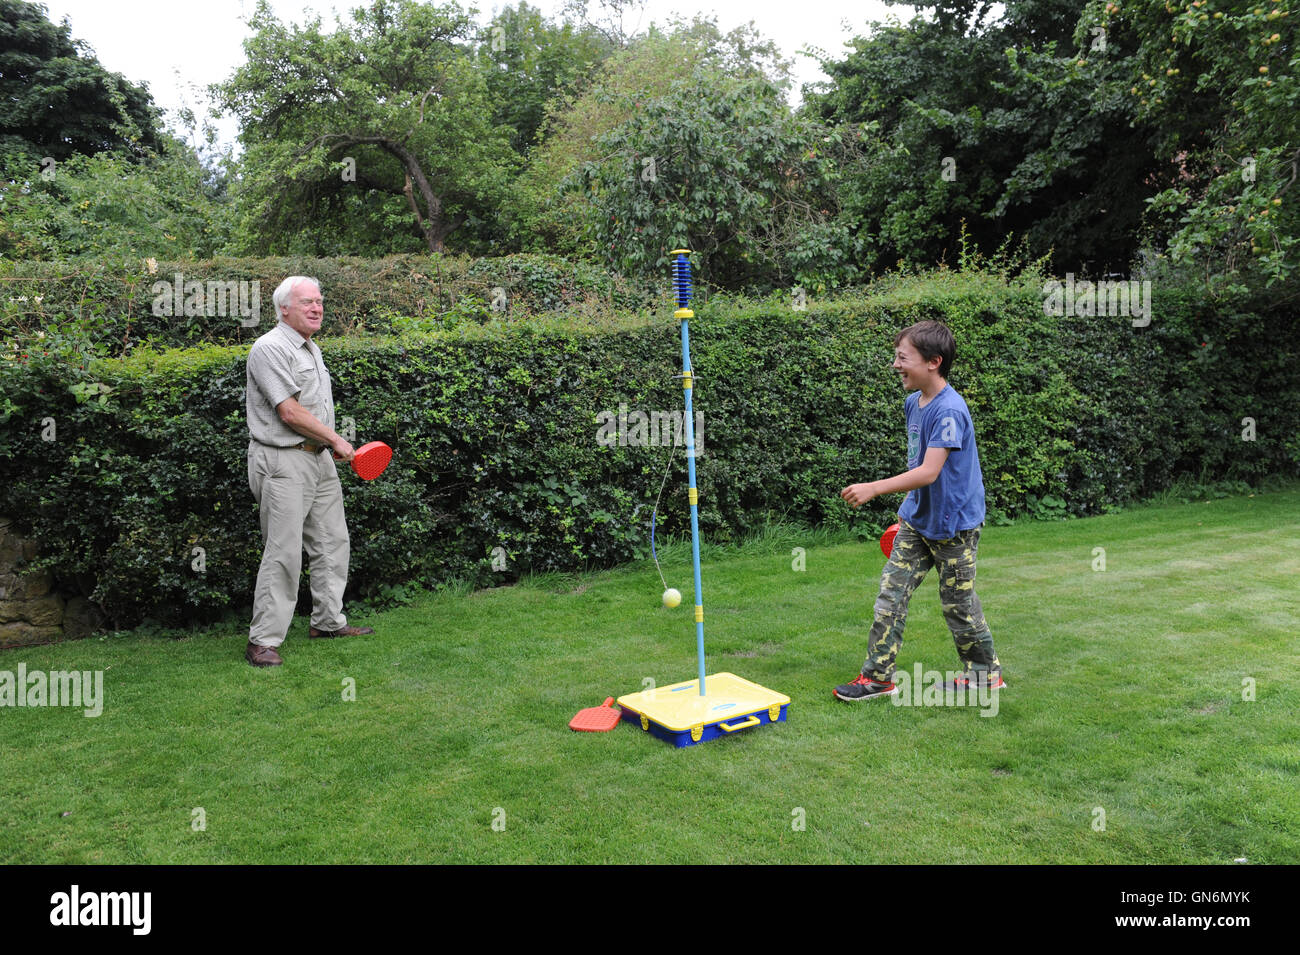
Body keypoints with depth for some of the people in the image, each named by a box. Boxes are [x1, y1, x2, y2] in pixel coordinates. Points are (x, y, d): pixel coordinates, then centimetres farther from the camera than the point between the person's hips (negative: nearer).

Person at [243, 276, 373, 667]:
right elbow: (290, 412, -19)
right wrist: (337, 441, -11)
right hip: (283, 462, -9)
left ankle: (328, 621, 26)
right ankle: (263, 640, 0)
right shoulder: (270, 348, -13)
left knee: (332, 542, 13)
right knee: (284, 552, -8)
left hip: (319, 459, 9)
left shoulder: (311, 348, 17)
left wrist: (333, 446, 14)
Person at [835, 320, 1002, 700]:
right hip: (918, 520, 8)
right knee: (891, 592, 4)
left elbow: (928, 472, -31)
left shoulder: (949, 411, -23)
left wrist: (873, 489, -36)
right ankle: (878, 676, 10)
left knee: (958, 603, 6)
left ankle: (986, 672, 27)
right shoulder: (913, 403, 5)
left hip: (954, 525, -8)